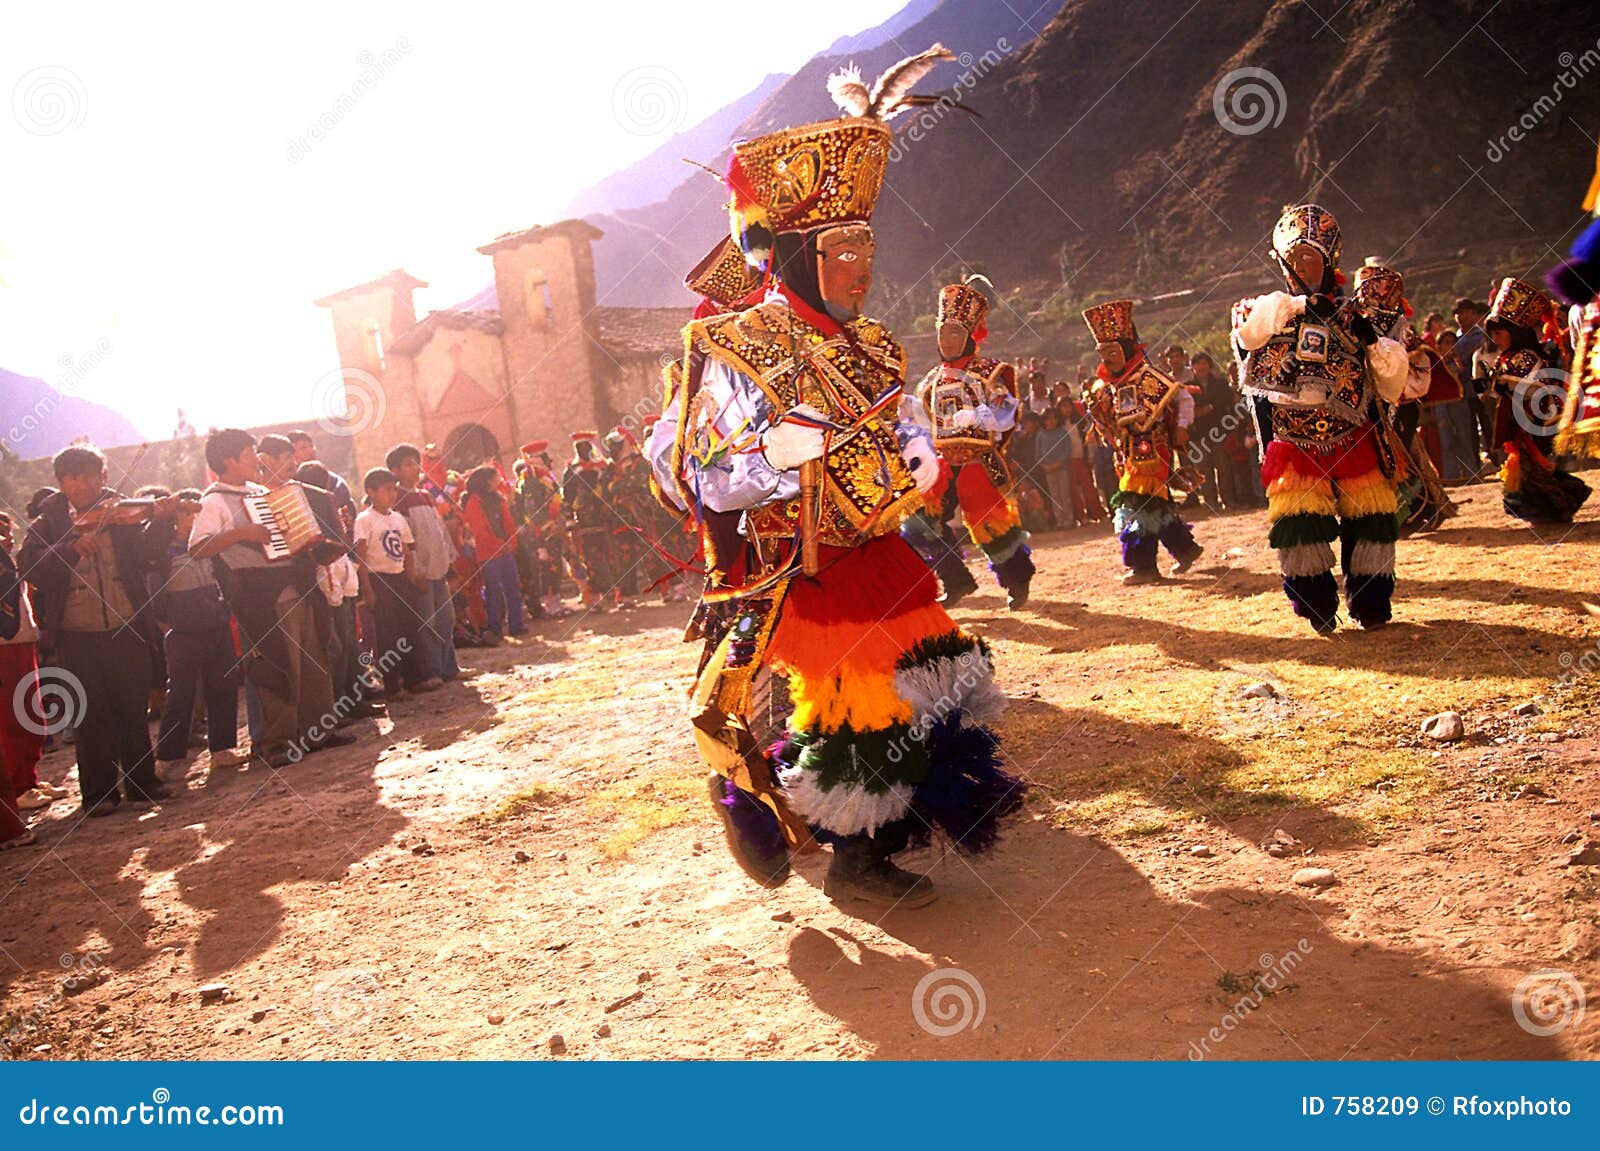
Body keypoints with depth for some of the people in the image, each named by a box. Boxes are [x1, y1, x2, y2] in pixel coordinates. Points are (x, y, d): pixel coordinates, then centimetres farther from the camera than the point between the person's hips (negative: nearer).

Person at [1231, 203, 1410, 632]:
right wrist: (1297, 305, -27)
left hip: (1354, 443, 2)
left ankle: (1371, 602, 16)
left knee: (1371, 517, -2)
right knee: (1297, 520, -9)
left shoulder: (1353, 316, 14)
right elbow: (1246, 330, -18)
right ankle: (1317, 604, 11)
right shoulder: (1272, 308, 8)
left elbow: (1392, 386, 10)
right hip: (1294, 446, -2)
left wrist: (1375, 342, -7)